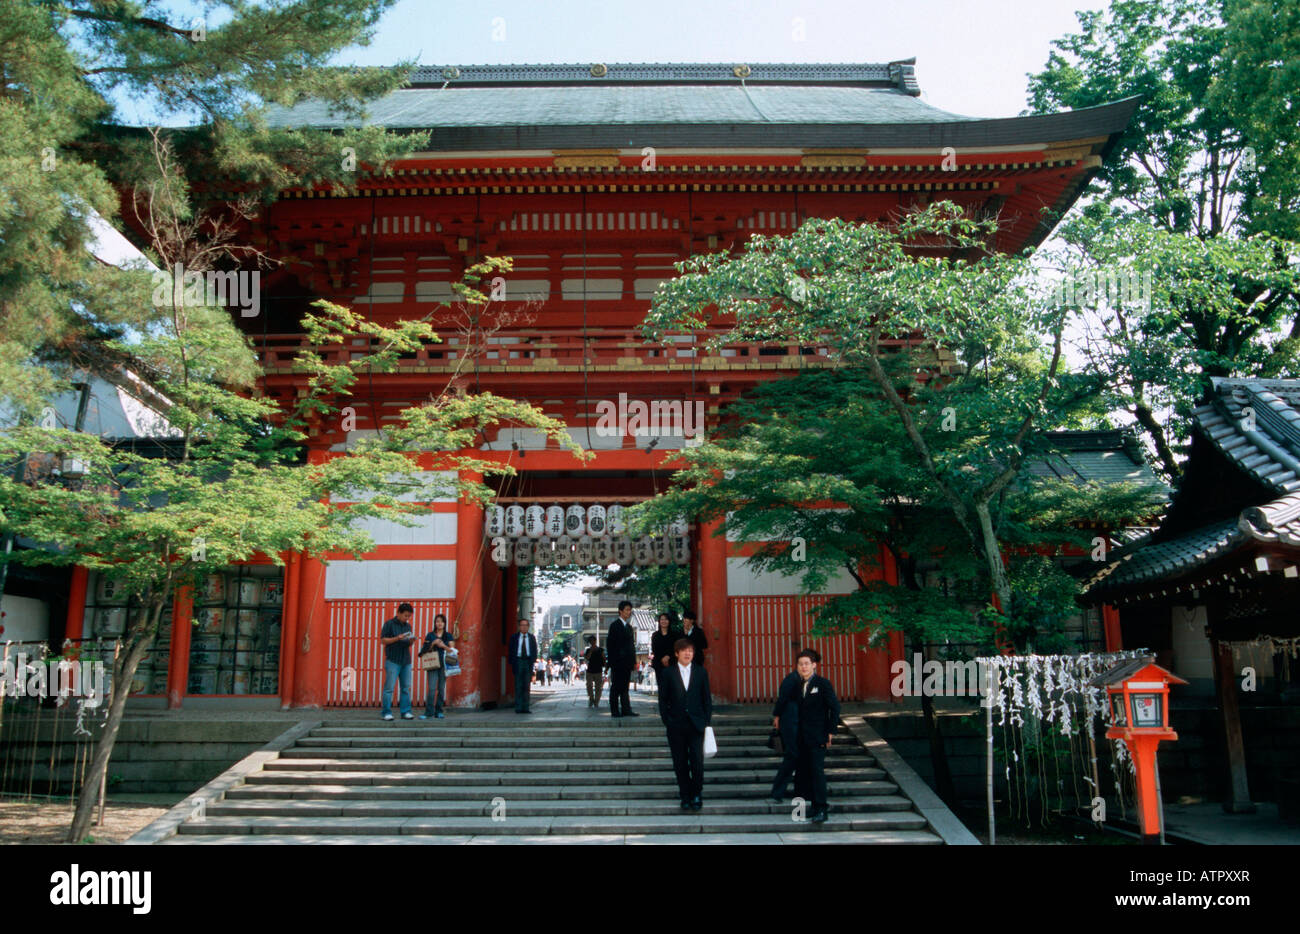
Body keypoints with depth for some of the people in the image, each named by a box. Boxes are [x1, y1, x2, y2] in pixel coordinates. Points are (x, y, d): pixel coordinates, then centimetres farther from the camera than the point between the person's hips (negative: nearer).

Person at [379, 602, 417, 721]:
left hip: (406, 661, 6)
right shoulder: (389, 624, -1)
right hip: (393, 660, -5)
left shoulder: (408, 626, 16)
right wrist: (397, 638, -16)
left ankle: (406, 712, 9)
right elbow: (382, 640, -5)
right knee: (389, 687, -5)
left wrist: (411, 640, -3)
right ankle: (387, 713, 0)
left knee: (406, 687, 5)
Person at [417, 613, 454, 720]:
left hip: (443, 664, 1)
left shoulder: (448, 636, 9)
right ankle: (429, 712, -11)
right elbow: (425, 650, 9)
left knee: (441, 689, 3)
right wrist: (433, 644, -8)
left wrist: (443, 646, -14)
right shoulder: (430, 635, 9)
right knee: (432, 688, -11)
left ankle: (438, 712, 11)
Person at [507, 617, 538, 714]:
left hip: (528, 662, 2)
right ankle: (518, 708, -3)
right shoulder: (514, 637, 6)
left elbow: (535, 651, 11)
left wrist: (533, 661, -2)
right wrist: (512, 663, -4)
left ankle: (525, 708, 4)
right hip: (518, 661, -1)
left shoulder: (531, 637, 11)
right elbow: (511, 651, 5)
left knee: (526, 686, 2)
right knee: (518, 685, -4)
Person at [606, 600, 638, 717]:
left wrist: (633, 660, 10)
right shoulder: (615, 625, -6)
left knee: (625, 687, 8)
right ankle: (615, 711, 3)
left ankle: (626, 710, 9)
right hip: (617, 663, -7)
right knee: (616, 687, -1)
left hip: (627, 662, 7)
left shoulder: (629, 627, 17)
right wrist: (612, 661, -15)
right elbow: (610, 644, -10)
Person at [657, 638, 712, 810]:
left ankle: (697, 795, 10)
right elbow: (663, 699, 5)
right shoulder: (668, 673, 3)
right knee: (680, 763, 5)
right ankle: (685, 796, 16)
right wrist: (666, 722, -2)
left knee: (697, 762, -6)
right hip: (676, 726, 0)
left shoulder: (701, 673, 6)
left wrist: (707, 722, 2)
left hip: (696, 725, 0)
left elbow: (707, 699, 9)